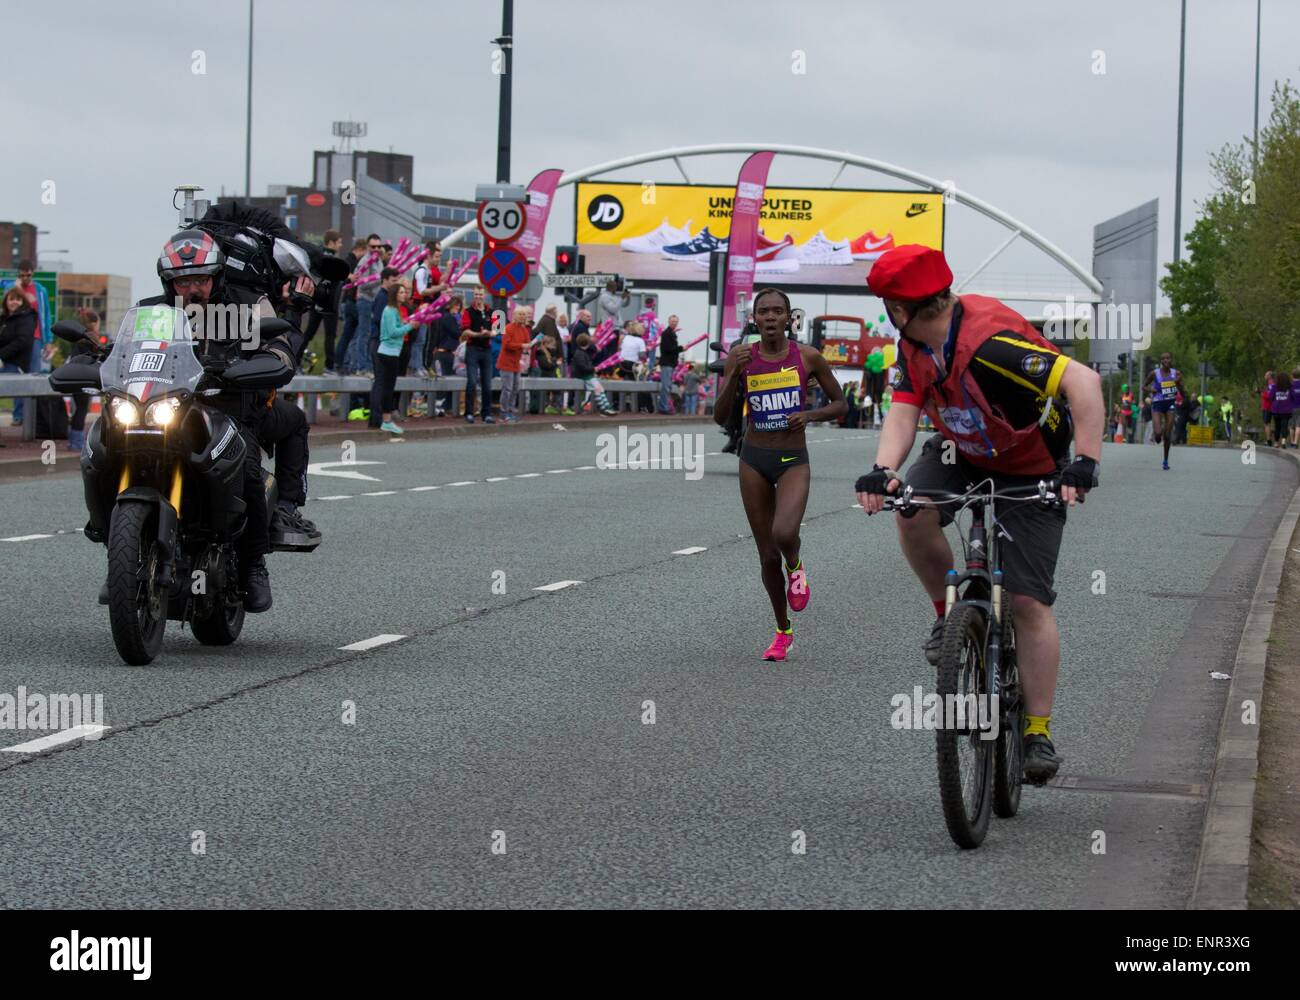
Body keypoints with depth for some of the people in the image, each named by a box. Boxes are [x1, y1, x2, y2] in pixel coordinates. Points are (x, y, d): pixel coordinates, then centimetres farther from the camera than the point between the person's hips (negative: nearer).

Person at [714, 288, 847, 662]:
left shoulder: (807, 357, -5)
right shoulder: (742, 356, -3)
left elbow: (840, 404, 5)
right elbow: (721, 417, -5)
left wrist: (810, 415, -13)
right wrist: (734, 374, -18)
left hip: (793, 460, -2)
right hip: (754, 461, 2)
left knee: (784, 534, -28)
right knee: (767, 555, 7)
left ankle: (795, 566, 9)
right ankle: (783, 632, 26)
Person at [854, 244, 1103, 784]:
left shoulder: (988, 344, -34)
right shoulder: (916, 345, -10)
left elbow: (1084, 381, -40)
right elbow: (903, 413, -16)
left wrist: (1084, 464, -48)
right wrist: (883, 470, -36)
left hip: (1031, 472, -6)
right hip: (963, 453, 6)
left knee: (1029, 602, -9)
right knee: (913, 512, -25)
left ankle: (1039, 732, -1)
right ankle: (950, 613, -1)